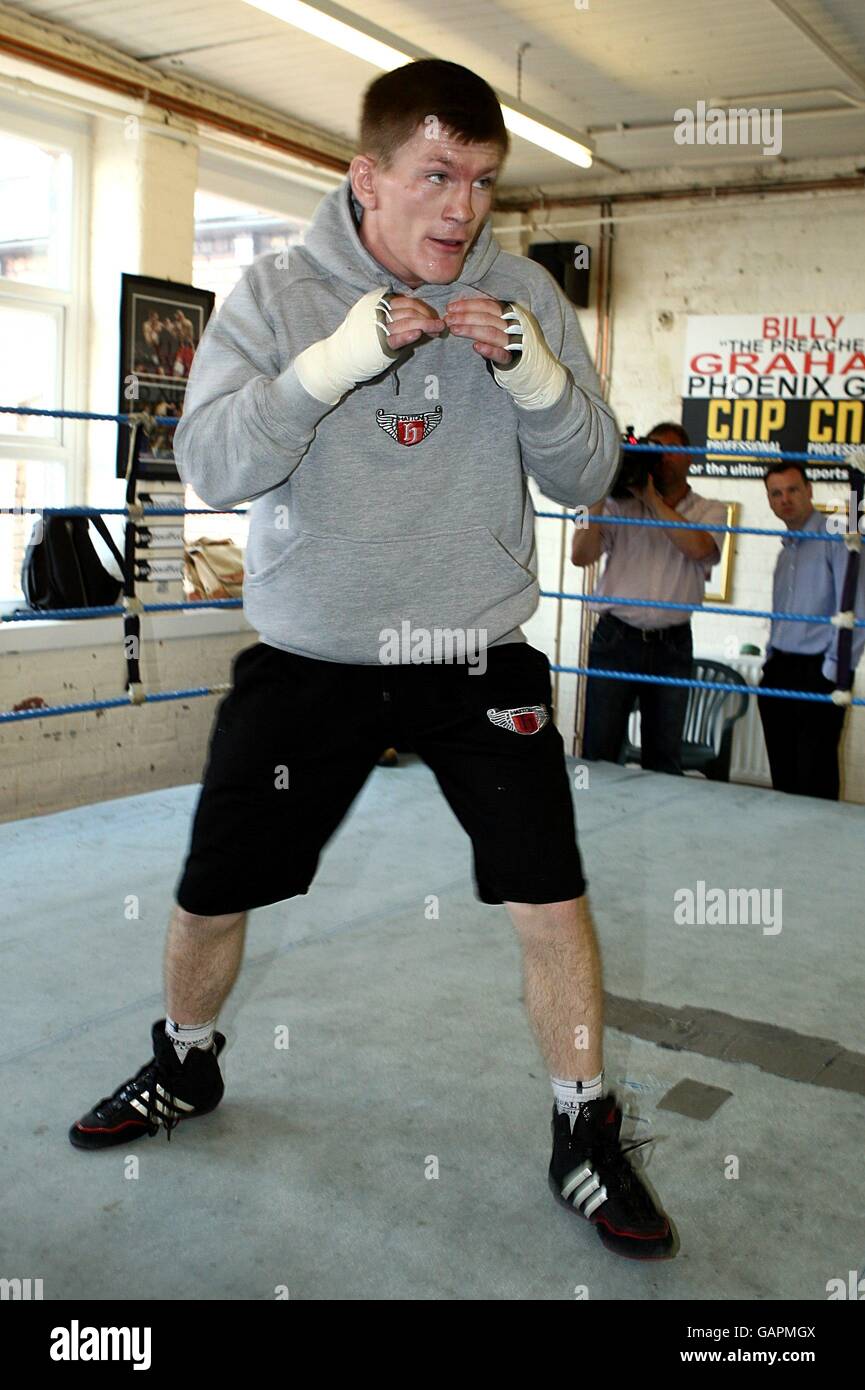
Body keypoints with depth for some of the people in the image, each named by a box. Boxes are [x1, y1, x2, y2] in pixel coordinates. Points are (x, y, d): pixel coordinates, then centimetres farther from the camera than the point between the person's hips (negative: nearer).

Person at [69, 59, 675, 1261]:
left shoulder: (524, 295, 0)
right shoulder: (276, 293, -3)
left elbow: (585, 475, 0)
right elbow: (211, 465, -12)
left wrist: (533, 372, -19)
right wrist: (334, 360, -24)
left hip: (477, 656, 0)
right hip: (307, 656, 0)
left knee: (552, 900, -6)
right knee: (210, 896, 9)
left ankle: (587, 1142, 17)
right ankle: (185, 1069, 40)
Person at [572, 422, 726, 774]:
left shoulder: (709, 510, 7)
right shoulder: (620, 505, 6)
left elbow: (699, 548, -14)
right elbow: (581, 555, -4)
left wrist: (651, 497, -11)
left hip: (672, 644, 1)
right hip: (615, 639, 0)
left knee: (665, 758, 9)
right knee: (598, 753, 0)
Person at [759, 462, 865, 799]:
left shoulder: (836, 538, -7)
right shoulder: (787, 550, 19)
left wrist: (834, 671, -15)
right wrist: (769, 664, 15)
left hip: (816, 673, -7)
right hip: (779, 673, 7)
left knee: (814, 784, -5)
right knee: (783, 775, 9)